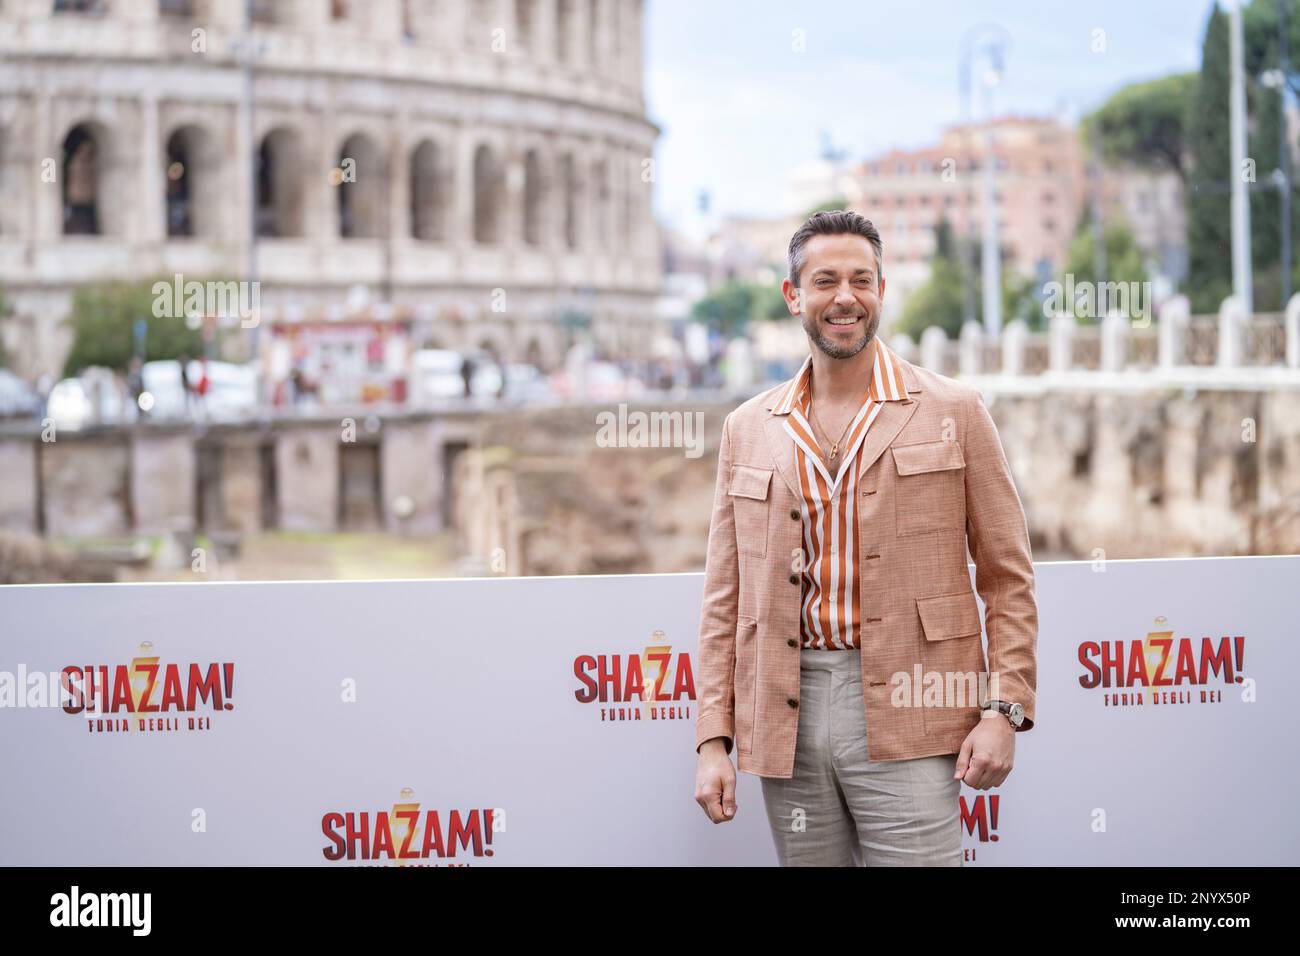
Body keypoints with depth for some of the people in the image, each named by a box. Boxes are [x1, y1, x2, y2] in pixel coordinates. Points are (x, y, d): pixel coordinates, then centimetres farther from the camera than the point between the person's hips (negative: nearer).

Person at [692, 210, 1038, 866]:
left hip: (908, 722, -3)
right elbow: (726, 597, 12)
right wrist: (713, 740, 4)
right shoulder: (747, 430, 12)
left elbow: (1007, 576, 4)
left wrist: (1004, 709, -6)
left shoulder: (953, 412, 4)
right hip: (787, 725, 3)